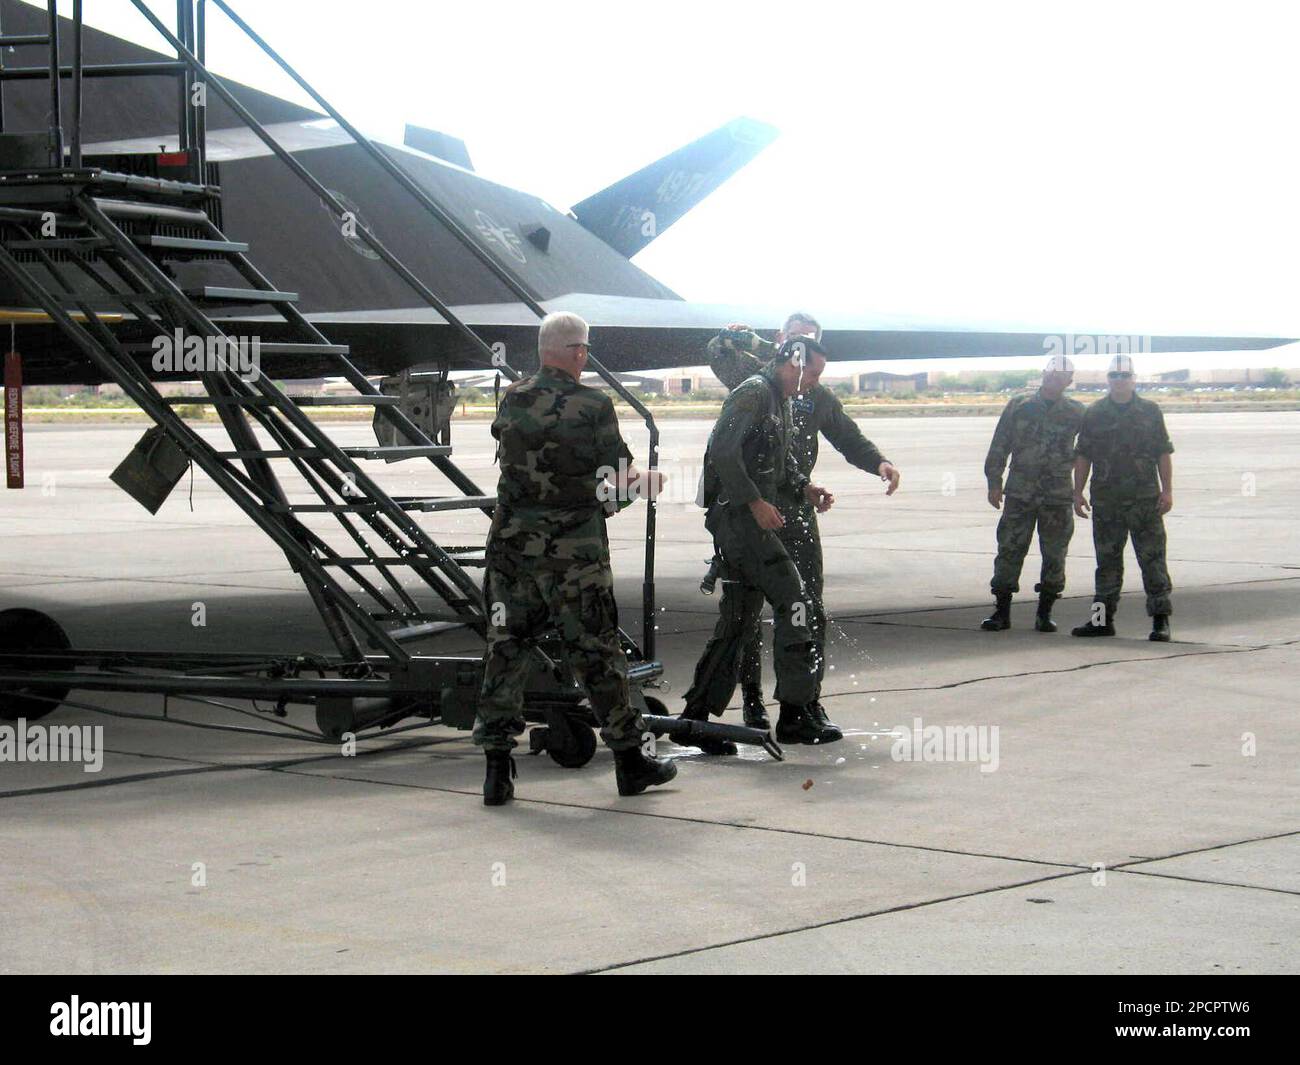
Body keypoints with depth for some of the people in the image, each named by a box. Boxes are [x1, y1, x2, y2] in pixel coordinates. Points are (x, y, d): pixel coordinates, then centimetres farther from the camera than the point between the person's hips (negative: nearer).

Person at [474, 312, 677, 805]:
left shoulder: (513, 400, 3)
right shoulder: (593, 406, -10)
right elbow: (619, 480, -6)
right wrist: (648, 481, 18)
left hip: (512, 543, 3)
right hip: (573, 551, -3)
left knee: (505, 648, 8)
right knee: (596, 652, 6)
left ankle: (497, 768, 6)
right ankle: (629, 759, 16)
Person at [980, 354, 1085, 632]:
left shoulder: (1076, 412, 5)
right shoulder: (1018, 406, 5)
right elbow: (999, 445, 7)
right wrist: (994, 482, 2)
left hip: (1058, 494, 0)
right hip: (1020, 492, 0)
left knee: (1054, 554, 4)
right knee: (1010, 550, -1)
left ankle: (1044, 613, 14)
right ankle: (1002, 611, 5)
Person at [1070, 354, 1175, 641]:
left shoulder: (1150, 411, 6)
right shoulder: (1095, 414, 8)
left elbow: (1163, 453, 5)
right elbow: (1083, 456, 10)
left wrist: (1167, 491, -2)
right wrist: (1078, 492, 4)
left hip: (1145, 499, -2)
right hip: (1106, 500, 2)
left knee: (1153, 559, -3)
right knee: (1107, 562, 8)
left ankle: (1161, 620, 0)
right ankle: (1102, 619, 14)